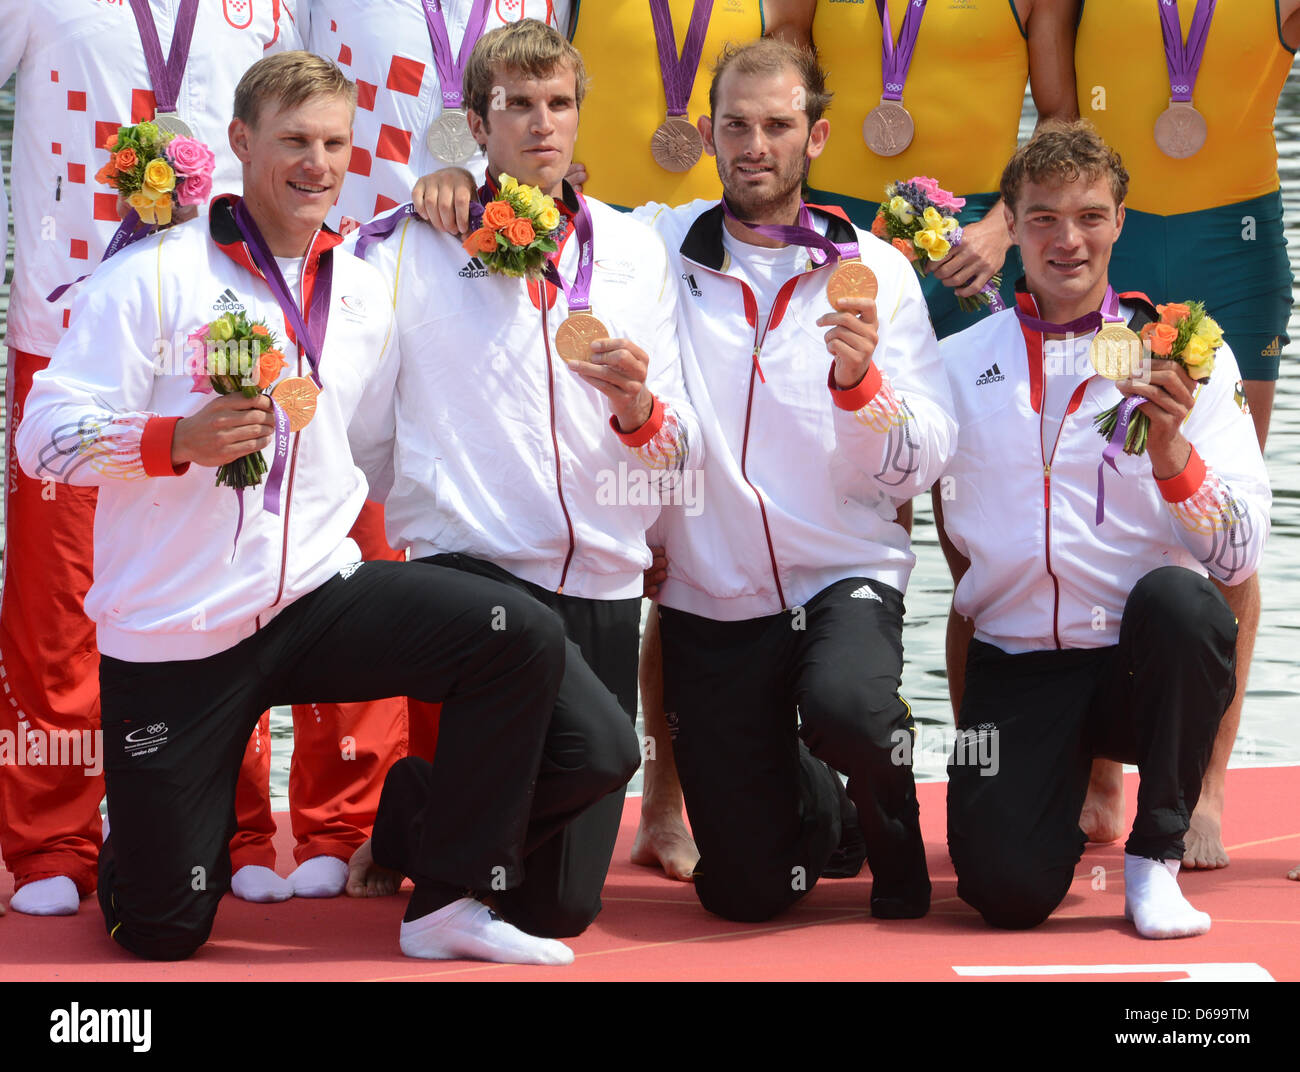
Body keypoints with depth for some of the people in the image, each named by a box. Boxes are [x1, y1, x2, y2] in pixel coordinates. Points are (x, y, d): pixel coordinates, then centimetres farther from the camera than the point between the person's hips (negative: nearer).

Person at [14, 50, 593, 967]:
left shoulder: (364, 293, 10)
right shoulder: (154, 276, -7)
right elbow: (45, 437, -13)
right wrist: (181, 438, -25)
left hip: (319, 599, 4)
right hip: (171, 633, -4)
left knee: (523, 637, -20)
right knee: (162, 929, -1)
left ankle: (448, 906, -9)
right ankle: (154, 838, 37)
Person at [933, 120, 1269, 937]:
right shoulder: (960, 363, 7)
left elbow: (1239, 556, -8)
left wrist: (1171, 449, -25)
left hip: (1149, 660, 0)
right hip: (1016, 665, 1)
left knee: (1177, 598, -35)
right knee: (1009, 891, -21)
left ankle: (1156, 856, -11)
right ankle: (1059, 792, 18)